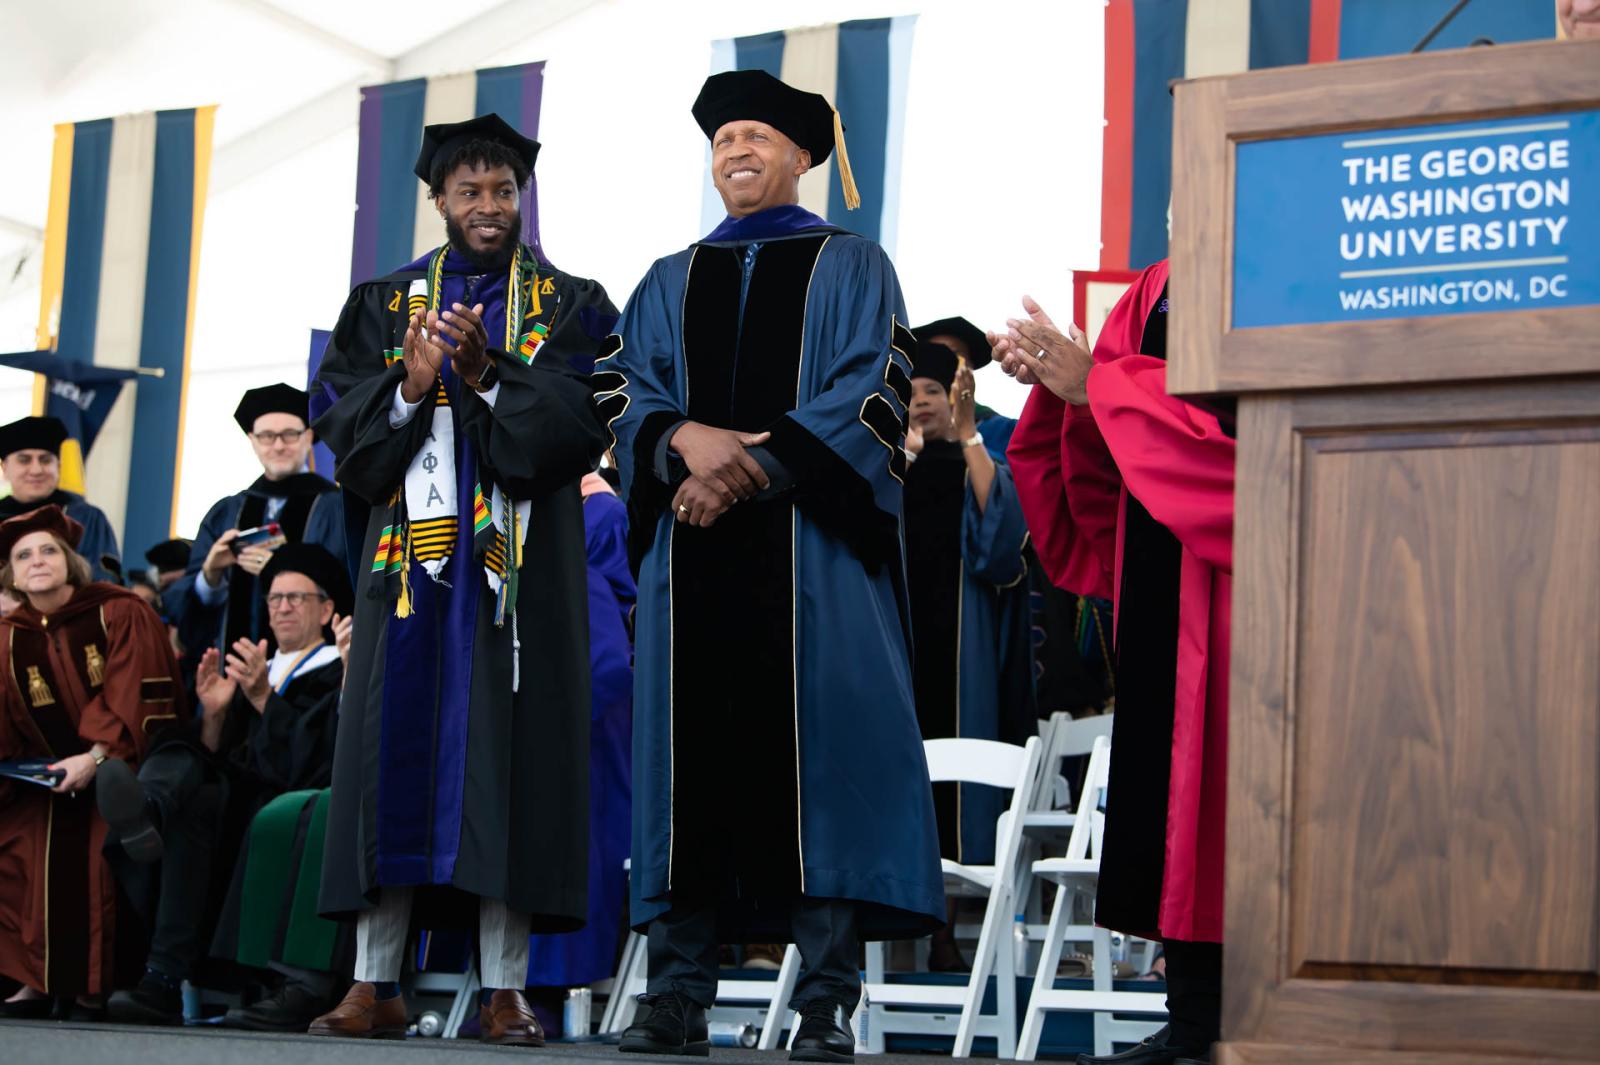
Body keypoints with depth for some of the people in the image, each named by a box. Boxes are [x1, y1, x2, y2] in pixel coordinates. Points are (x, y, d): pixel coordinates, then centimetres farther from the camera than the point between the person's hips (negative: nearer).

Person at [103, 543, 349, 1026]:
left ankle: (165, 980, -39)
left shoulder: (338, 675, 10)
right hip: (233, 802, 6)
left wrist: (263, 699, -16)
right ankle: (145, 813, -54)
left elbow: (314, 764, -7)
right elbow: (213, 762, 19)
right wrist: (214, 715, 0)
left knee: (195, 806, -32)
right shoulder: (254, 673, 29)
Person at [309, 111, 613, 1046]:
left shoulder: (570, 307, 8)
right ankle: (376, 985, 3)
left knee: (505, 753, -5)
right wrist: (410, 389, -13)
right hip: (408, 550, 2)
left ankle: (505, 989, -3)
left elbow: (578, 431, -5)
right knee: (394, 752, -1)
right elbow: (343, 427, 5)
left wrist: (487, 379, -18)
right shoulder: (386, 304, 14)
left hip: (518, 567, -2)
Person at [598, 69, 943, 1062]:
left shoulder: (851, 266, 11)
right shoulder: (670, 281, 22)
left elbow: (873, 395, -2)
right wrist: (686, 440, -13)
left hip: (809, 544, -3)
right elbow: (624, 391, 9)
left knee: (816, 752, -9)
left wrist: (752, 469, -13)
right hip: (692, 547, 3)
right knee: (691, 755, -2)